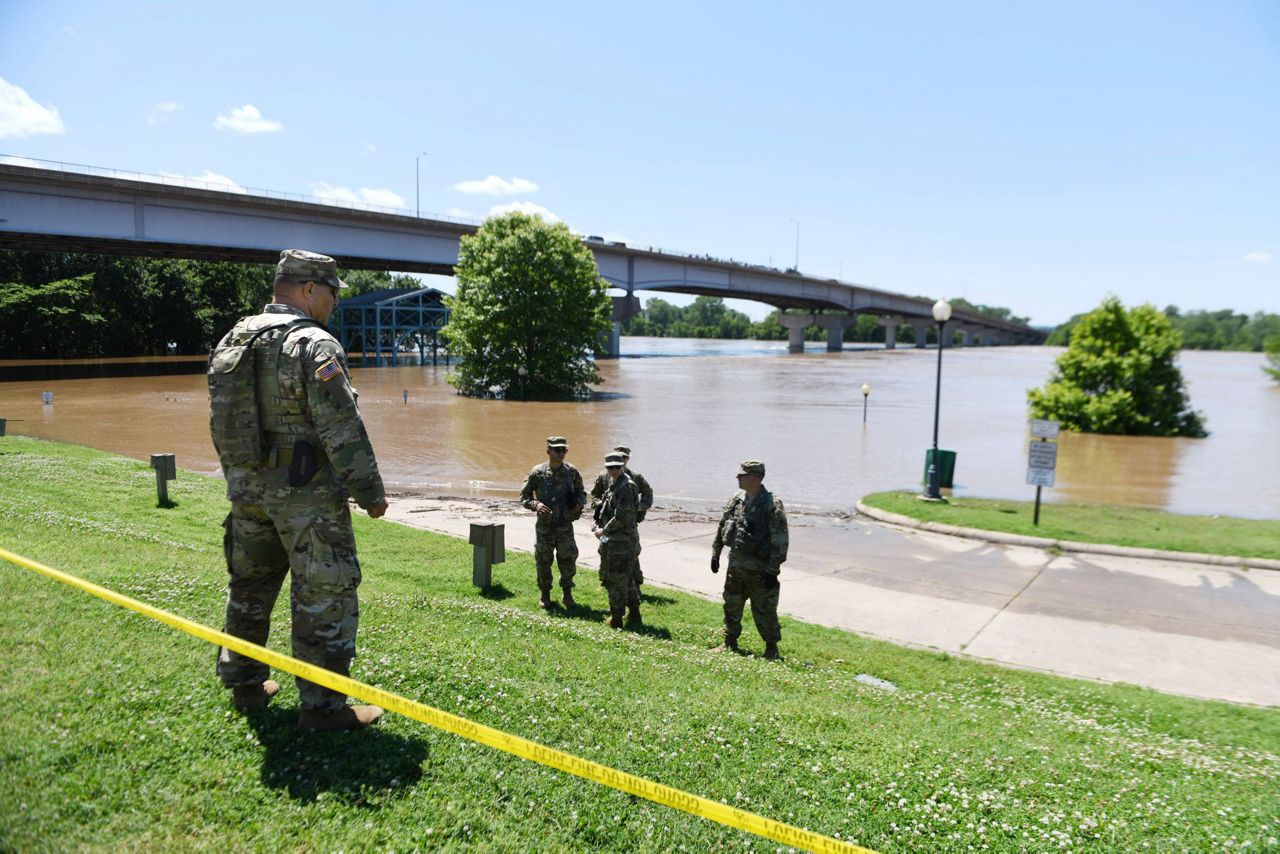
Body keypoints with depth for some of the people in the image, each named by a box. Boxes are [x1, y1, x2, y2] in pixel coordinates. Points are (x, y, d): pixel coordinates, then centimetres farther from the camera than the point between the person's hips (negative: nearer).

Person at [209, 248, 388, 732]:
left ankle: (244, 684, 34)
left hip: (247, 491, 8)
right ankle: (322, 706, 4)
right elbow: (342, 428, -18)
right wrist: (370, 492, -12)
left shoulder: (232, 342, 12)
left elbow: (222, 425, 17)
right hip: (306, 494, -8)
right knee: (324, 597, -1)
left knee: (250, 587, 20)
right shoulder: (314, 344, -14)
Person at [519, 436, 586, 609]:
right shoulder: (537, 472, -7)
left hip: (565, 526, 1)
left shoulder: (571, 471, 0)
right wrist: (535, 505, -19)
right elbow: (524, 496, 0)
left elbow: (581, 492, 13)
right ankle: (545, 595, 24)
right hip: (544, 526, -1)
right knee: (543, 562, 8)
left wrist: (579, 503, -8)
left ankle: (568, 596, 17)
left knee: (568, 561, 3)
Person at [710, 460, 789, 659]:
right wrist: (715, 553, 13)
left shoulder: (772, 505, -16)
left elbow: (780, 541, -17)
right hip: (735, 564, 6)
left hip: (760, 568, -6)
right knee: (732, 605, 15)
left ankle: (772, 649, 17)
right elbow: (721, 528, 15)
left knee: (764, 610, 3)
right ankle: (730, 642, 31)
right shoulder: (736, 500, 4)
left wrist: (772, 570, -18)